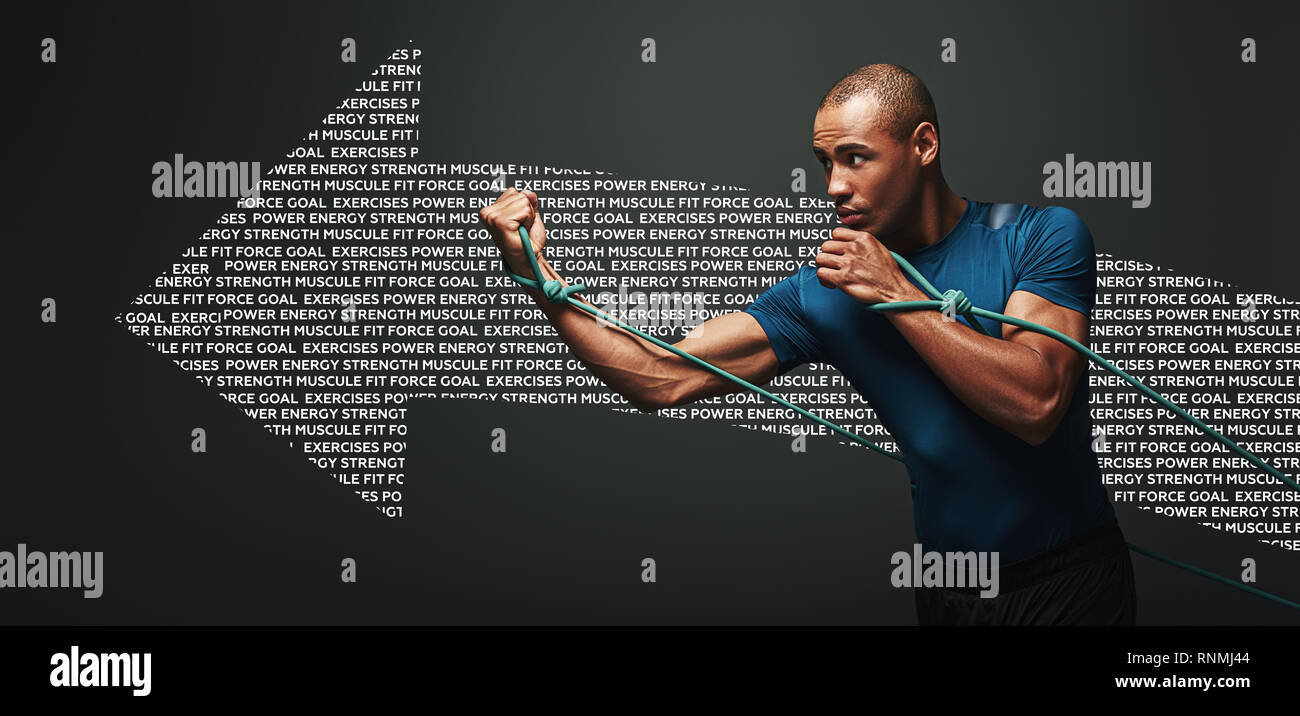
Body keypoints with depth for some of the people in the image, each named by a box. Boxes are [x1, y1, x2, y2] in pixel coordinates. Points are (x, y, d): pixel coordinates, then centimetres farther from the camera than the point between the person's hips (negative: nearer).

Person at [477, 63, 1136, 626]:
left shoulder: (1041, 236, -10)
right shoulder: (823, 292, -4)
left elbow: (1034, 403, -25)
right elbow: (662, 380, -11)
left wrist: (897, 293, -23)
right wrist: (537, 274, -20)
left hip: (1069, 582, -3)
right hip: (947, 592, 3)